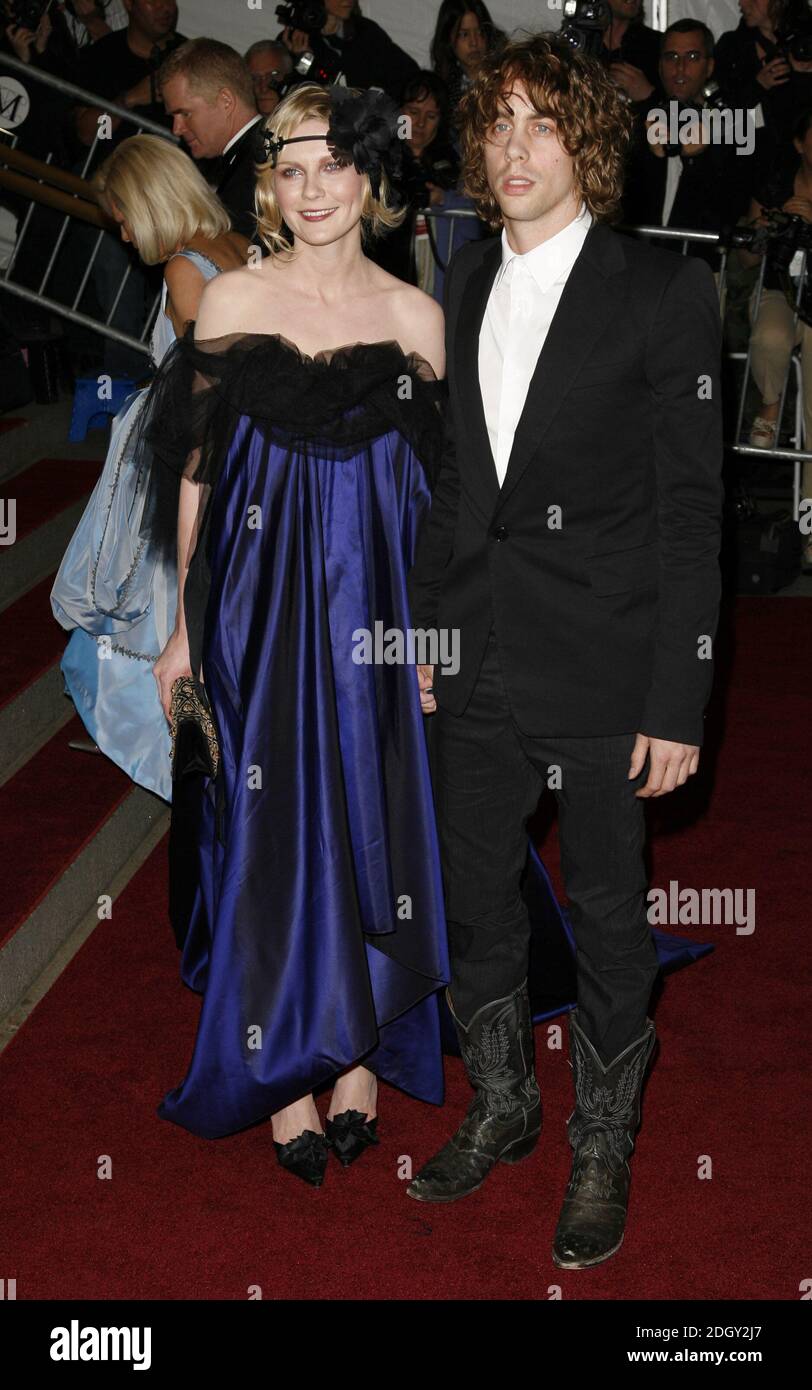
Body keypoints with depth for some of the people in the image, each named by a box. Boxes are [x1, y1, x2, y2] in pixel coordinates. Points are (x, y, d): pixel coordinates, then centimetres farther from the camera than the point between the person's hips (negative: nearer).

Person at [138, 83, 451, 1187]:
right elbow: (198, 472, 4)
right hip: (260, 592, 0)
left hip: (377, 599, 1)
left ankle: (360, 1049, 24)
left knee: (371, 817, 6)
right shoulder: (230, 302, 2)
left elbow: (439, 484, 6)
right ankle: (285, 1067, 18)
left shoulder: (415, 315, 4)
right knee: (270, 826, 3)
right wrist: (184, 629, 2)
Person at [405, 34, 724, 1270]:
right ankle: (501, 1110, 40)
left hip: (602, 676, -5)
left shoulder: (661, 291, -9)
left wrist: (679, 701, -13)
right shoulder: (465, 284, 9)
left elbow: (690, 510, -10)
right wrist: (424, 625, 12)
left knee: (607, 915, 8)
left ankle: (604, 1151, 29)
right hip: (479, 667, 6)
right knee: (473, 897, 17)